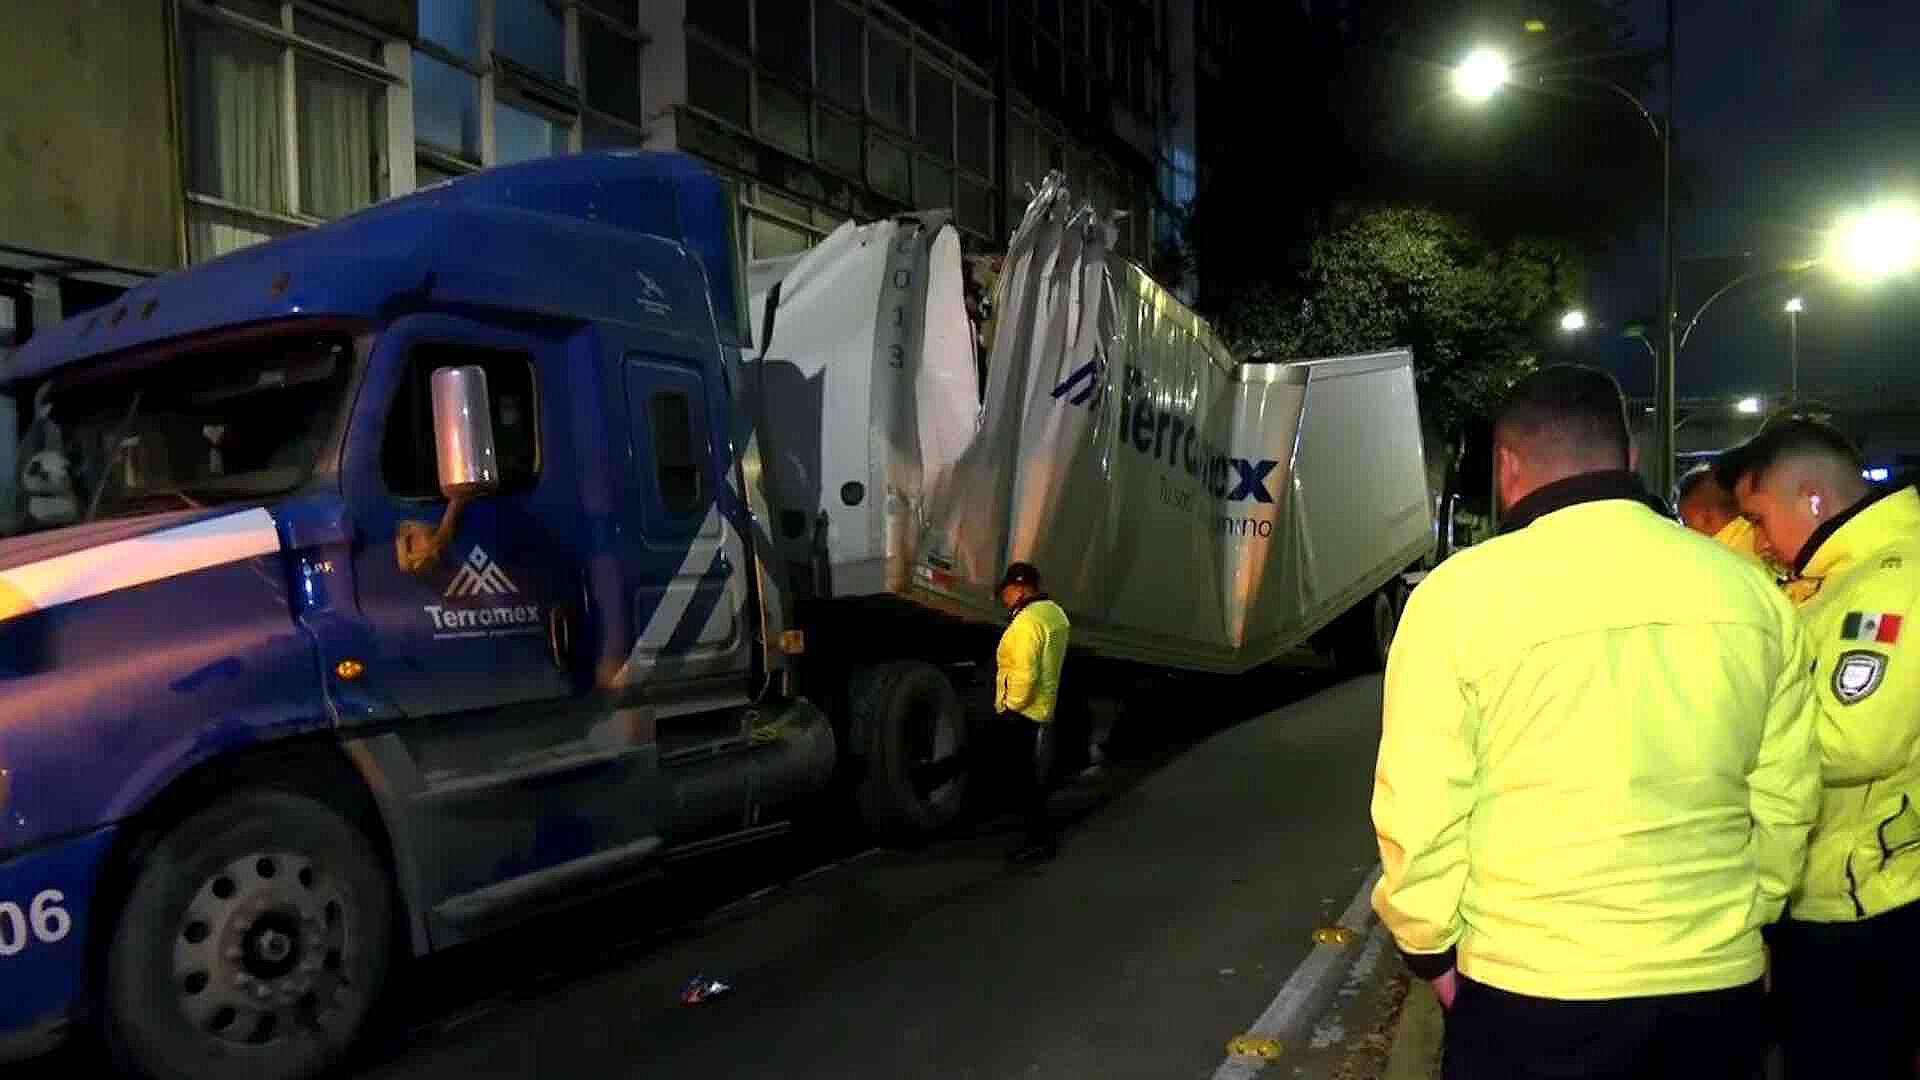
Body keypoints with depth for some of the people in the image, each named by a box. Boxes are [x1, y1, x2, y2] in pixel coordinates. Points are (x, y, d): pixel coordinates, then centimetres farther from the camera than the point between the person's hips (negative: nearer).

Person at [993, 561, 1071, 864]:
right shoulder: (1054, 612, 9)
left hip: (1021, 716, -10)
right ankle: (1043, 833, 28)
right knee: (1035, 777, 19)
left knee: (1024, 780, 0)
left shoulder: (1027, 622, -23)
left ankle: (1040, 841, 5)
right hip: (1043, 711, 10)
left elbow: (1025, 674, -29)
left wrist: (1011, 706, -17)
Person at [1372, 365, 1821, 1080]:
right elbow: (1785, 801, 5)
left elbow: (1419, 807, -13)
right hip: (1719, 988, 4)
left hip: (1531, 992, -3)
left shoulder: (1461, 592, -14)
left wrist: (1432, 946, 2)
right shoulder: (1754, 593, -2)